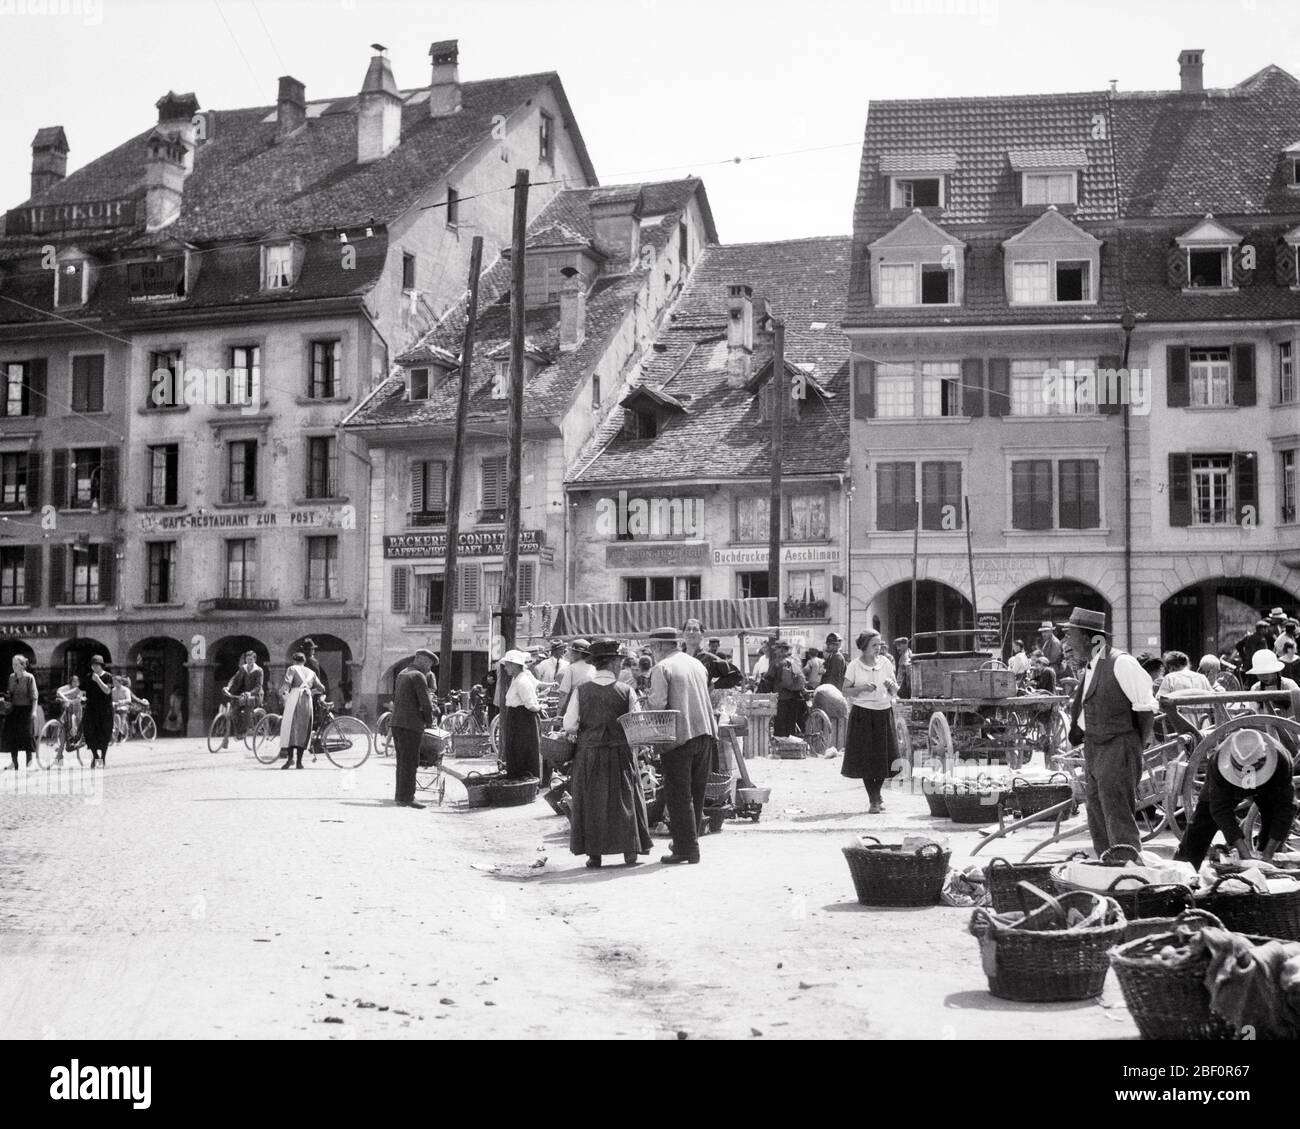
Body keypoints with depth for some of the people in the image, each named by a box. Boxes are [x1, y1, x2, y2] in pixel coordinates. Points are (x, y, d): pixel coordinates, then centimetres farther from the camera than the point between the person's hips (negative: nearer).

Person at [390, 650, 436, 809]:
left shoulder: (402, 674, 18)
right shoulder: (418, 676, -10)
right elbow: (426, 703, -14)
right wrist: (429, 721, 1)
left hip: (395, 722, 9)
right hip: (411, 724, -9)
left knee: (402, 761, 13)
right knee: (410, 762, -6)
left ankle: (399, 795, 16)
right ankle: (406, 797, -8)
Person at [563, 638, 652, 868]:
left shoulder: (581, 690, -6)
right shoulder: (626, 690, -7)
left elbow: (569, 725, -8)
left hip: (588, 753, 0)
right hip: (620, 753, 0)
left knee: (591, 801, 9)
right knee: (624, 799, 12)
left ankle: (594, 854, 8)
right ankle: (629, 851, 11)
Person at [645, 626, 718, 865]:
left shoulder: (661, 668, -8)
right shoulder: (697, 664, 15)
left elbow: (657, 704, -16)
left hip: (679, 736, -7)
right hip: (705, 733, 7)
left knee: (678, 794, -1)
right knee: (696, 793, 14)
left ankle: (685, 848, -2)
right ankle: (691, 841, 23)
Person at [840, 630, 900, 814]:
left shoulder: (885, 662, 7)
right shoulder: (854, 666, -2)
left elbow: (895, 691, 11)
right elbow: (845, 691, -1)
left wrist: (892, 686, -11)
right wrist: (862, 688, -17)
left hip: (884, 712, 3)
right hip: (862, 714, -3)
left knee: (885, 757, 1)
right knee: (866, 759, -2)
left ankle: (877, 794, 25)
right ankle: (873, 801, 7)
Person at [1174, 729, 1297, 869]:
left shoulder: (1281, 761, -43)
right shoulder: (1218, 762, -44)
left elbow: (1284, 807, -37)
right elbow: (1221, 810, -39)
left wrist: (1268, 853, -41)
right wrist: (1244, 853, -44)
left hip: (1268, 788, 0)